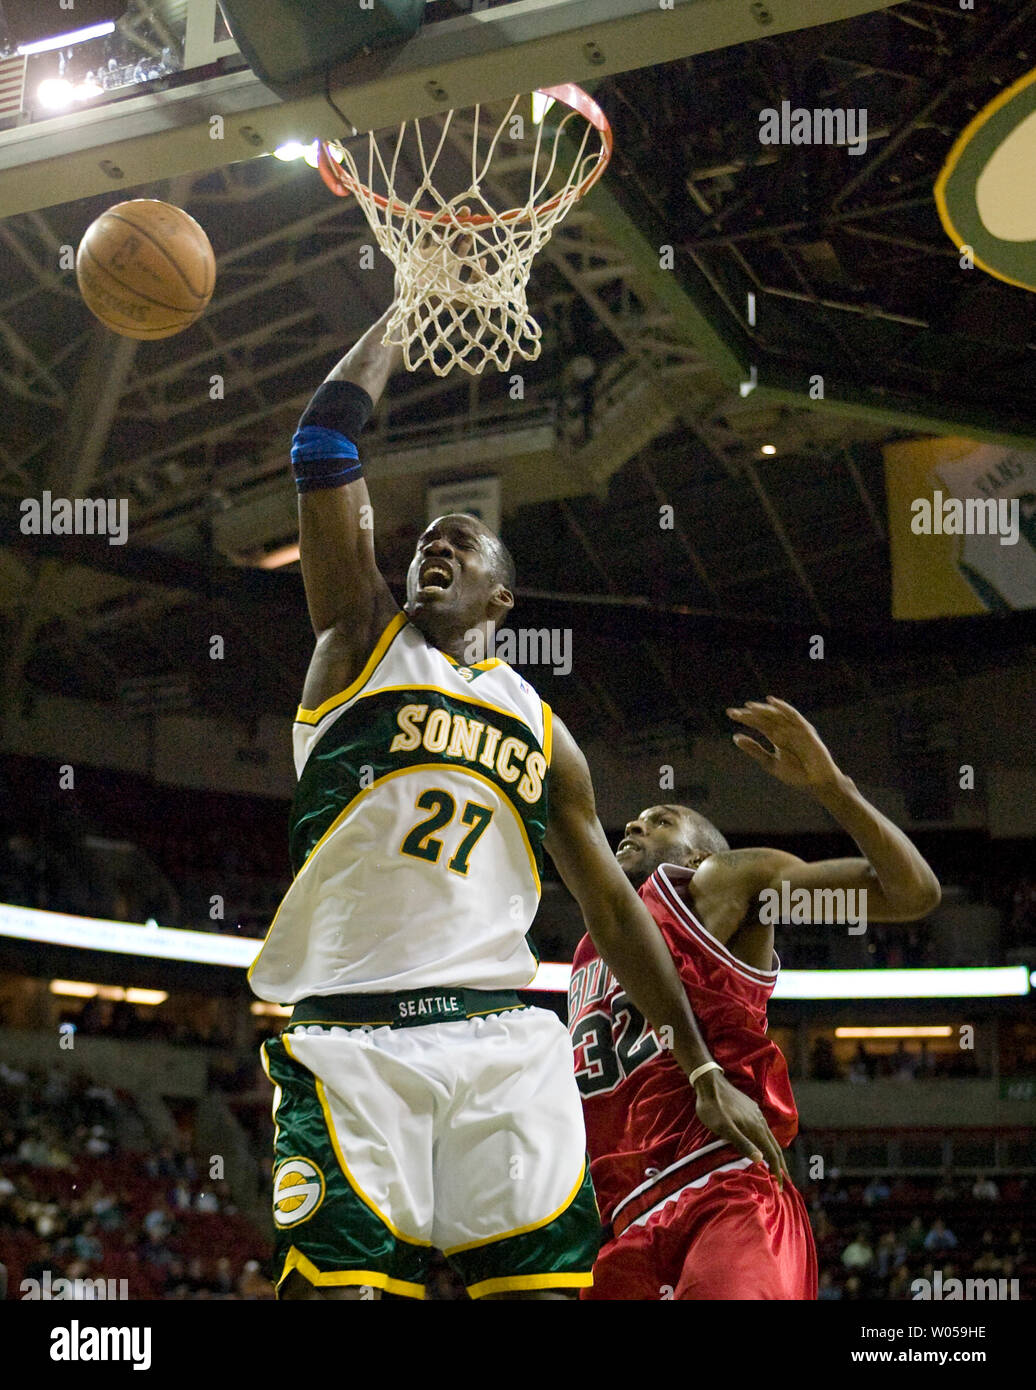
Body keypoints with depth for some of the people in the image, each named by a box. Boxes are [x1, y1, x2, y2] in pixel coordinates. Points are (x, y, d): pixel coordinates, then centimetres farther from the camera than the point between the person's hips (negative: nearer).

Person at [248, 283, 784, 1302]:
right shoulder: (361, 641, 13)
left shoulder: (538, 726, 20)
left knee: (540, 1282, -9)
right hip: (349, 1033, -2)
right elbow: (323, 450, 4)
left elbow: (612, 906, 22)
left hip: (501, 1037, 2)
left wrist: (701, 1068, 19)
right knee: (331, 1282, -16)